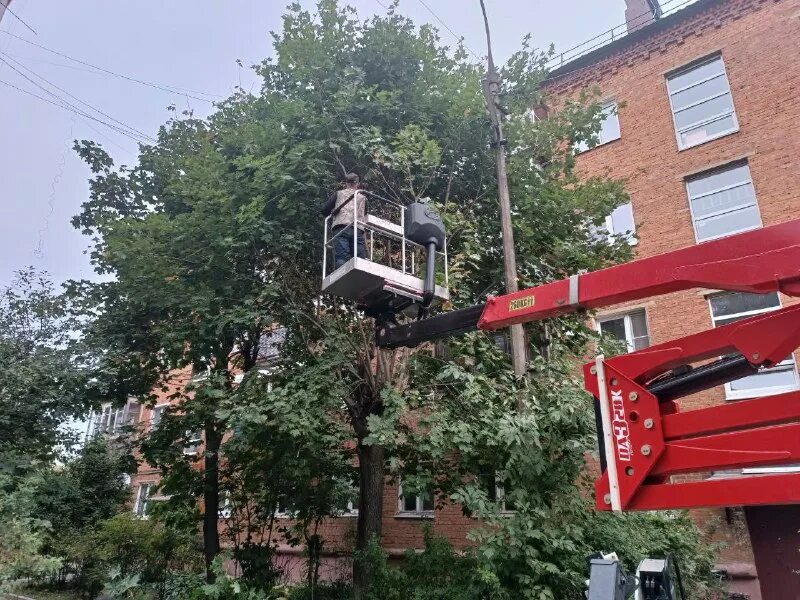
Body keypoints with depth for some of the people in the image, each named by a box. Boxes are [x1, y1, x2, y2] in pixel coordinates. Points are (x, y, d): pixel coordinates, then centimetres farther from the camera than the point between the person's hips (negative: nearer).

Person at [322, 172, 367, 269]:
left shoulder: (338, 194, 22)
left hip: (340, 228, -1)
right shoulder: (362, 197, 28)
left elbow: (325, 211, 16)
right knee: (360, 259, -6)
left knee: (341, 258, -15)